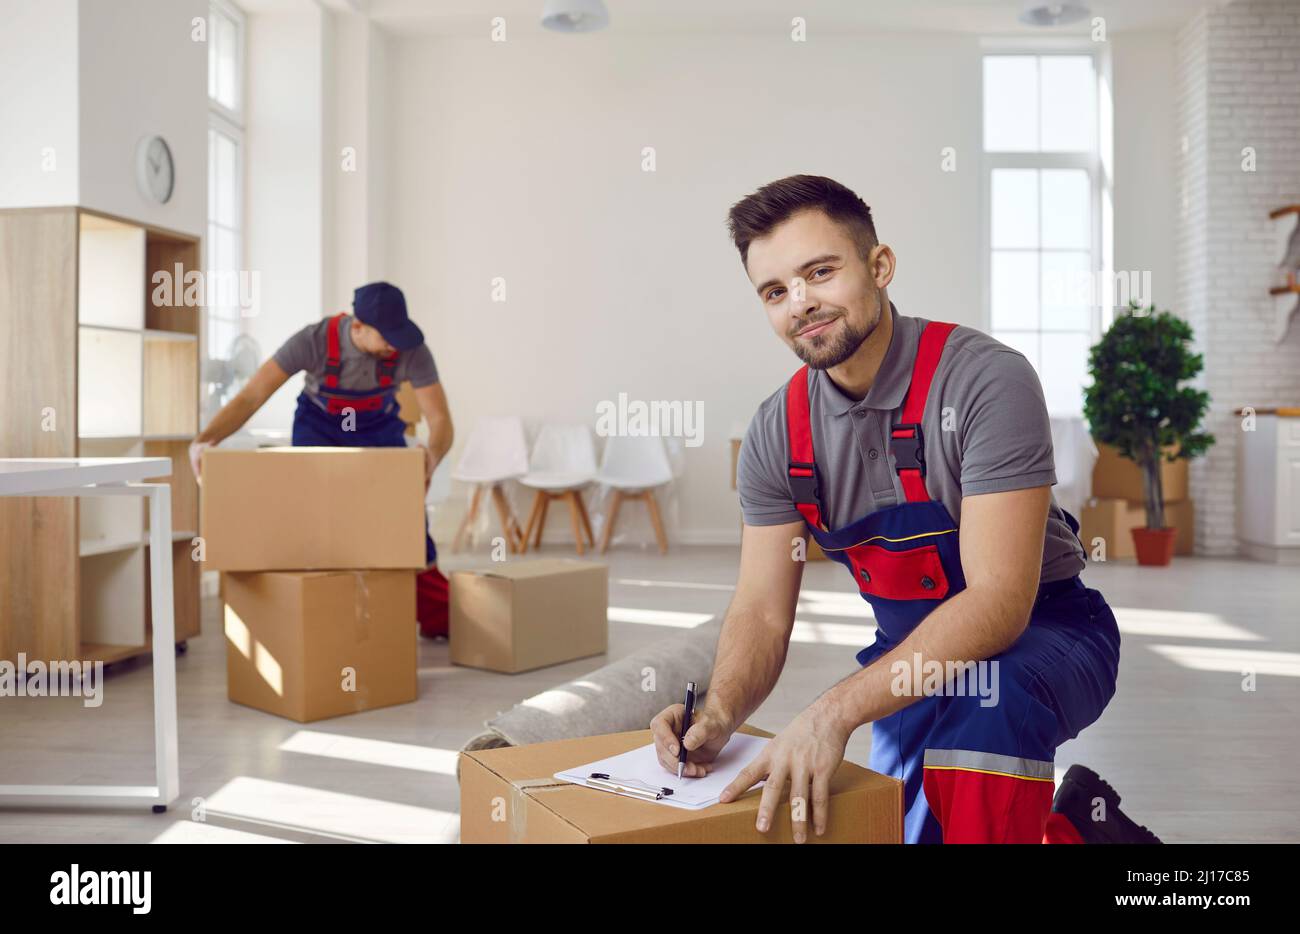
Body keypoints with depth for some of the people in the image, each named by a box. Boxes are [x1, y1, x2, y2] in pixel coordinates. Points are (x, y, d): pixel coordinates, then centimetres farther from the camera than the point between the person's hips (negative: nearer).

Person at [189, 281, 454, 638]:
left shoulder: (413, 350, -35)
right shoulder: (312, 340, -37)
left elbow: (442, 422, -38)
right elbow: (248, 398, -36)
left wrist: (432, 457, -62)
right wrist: (202, 441, -54)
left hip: (378, 426, 1)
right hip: (319, 424, -1)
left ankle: (439, 619, 9)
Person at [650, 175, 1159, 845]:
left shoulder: (986, 380, -25)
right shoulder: (778, 432, -8)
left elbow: (999, 599, -31)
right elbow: (762, 609, -6)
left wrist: (834, 711, -41)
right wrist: (718, 716, -27)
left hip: (1041, 634, -6)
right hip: (914, 655, 6)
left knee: (982, 699, -38)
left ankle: (1082, 823, -10)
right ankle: (1073, 826, 32)